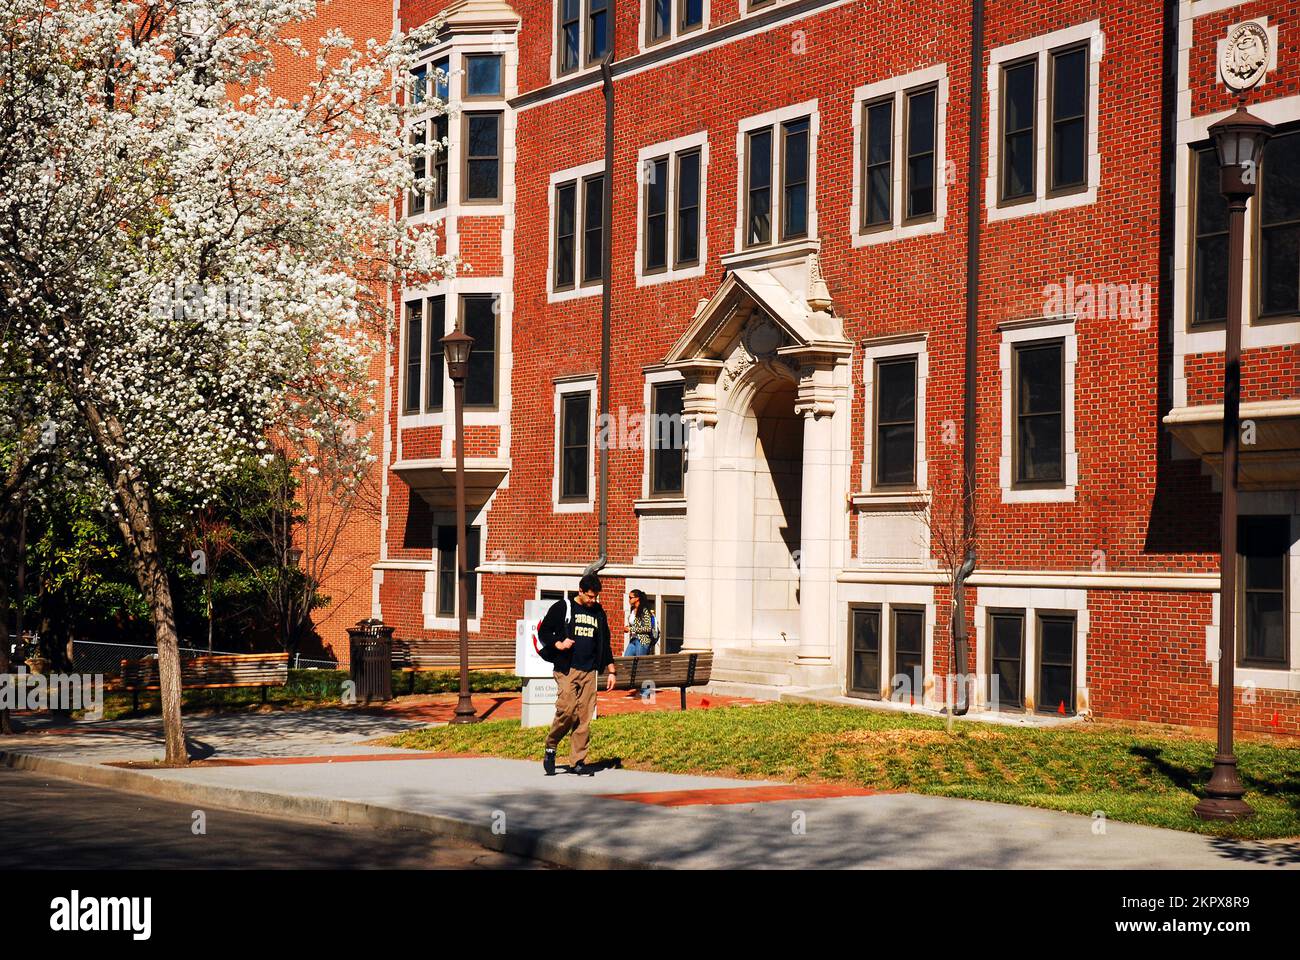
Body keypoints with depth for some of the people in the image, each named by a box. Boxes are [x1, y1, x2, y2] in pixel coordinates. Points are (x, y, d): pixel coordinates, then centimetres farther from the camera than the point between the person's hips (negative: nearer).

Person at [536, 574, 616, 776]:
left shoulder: (598, 613, 17)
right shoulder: (562, 608, 3)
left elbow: (605, 644, 24)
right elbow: (543, 632, 5)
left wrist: (611, 671, 19)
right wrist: (558, 644, -13)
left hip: (589, 671, 4)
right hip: (566, 669, -4)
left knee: (585, 717, -2)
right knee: (567, 710, -17)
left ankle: (578, 761, 2)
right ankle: (550, 748, 4)